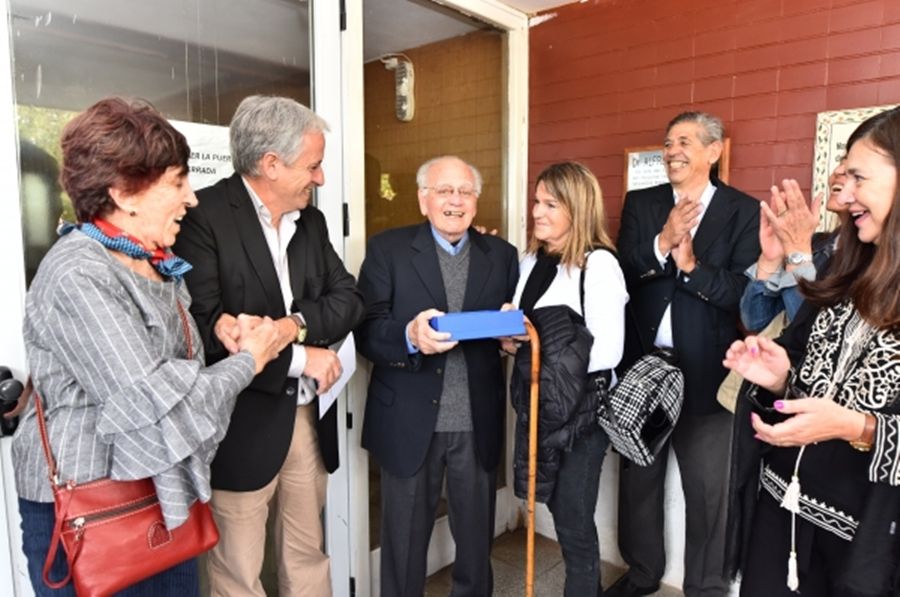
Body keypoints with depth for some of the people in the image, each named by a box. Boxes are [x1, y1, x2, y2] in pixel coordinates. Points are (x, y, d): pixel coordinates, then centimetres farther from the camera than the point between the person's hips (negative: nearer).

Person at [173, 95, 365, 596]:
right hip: (242, 423, -6)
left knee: (308, 556, 21)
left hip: (308, 416, 6)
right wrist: (299, 358, -16)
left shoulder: (311, 220, 8)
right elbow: (201, 326, -22)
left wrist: (295, 324, -18)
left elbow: (349, 299, 2)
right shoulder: (205, 215, -14)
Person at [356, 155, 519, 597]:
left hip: (478, 423, 3)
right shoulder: (387, 249, -3)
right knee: (404, 540, 15)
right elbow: (366, 332, -9)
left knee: (477, 536, 21)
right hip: (410, 422, -2)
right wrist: (409, 335, -28)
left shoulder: (502, 255, 6)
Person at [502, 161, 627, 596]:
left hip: (581, 410, -7)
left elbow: (609, 350, -19)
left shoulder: (599, 263, -13)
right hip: (537, 404, 7)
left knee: (574, 520, 7)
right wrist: (511, 341, -3)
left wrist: (544, 354, -20)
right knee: (561, 513, 19)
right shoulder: (531, 261, 9)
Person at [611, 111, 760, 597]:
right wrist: (661, 243, -23)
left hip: (705, 373, -3)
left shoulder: (745, 211, -4)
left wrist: (693, 266, -26)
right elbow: (617, 273, -8)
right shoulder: (640, 204, 4)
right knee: (637, 479, 19)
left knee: (707, 491, 12)